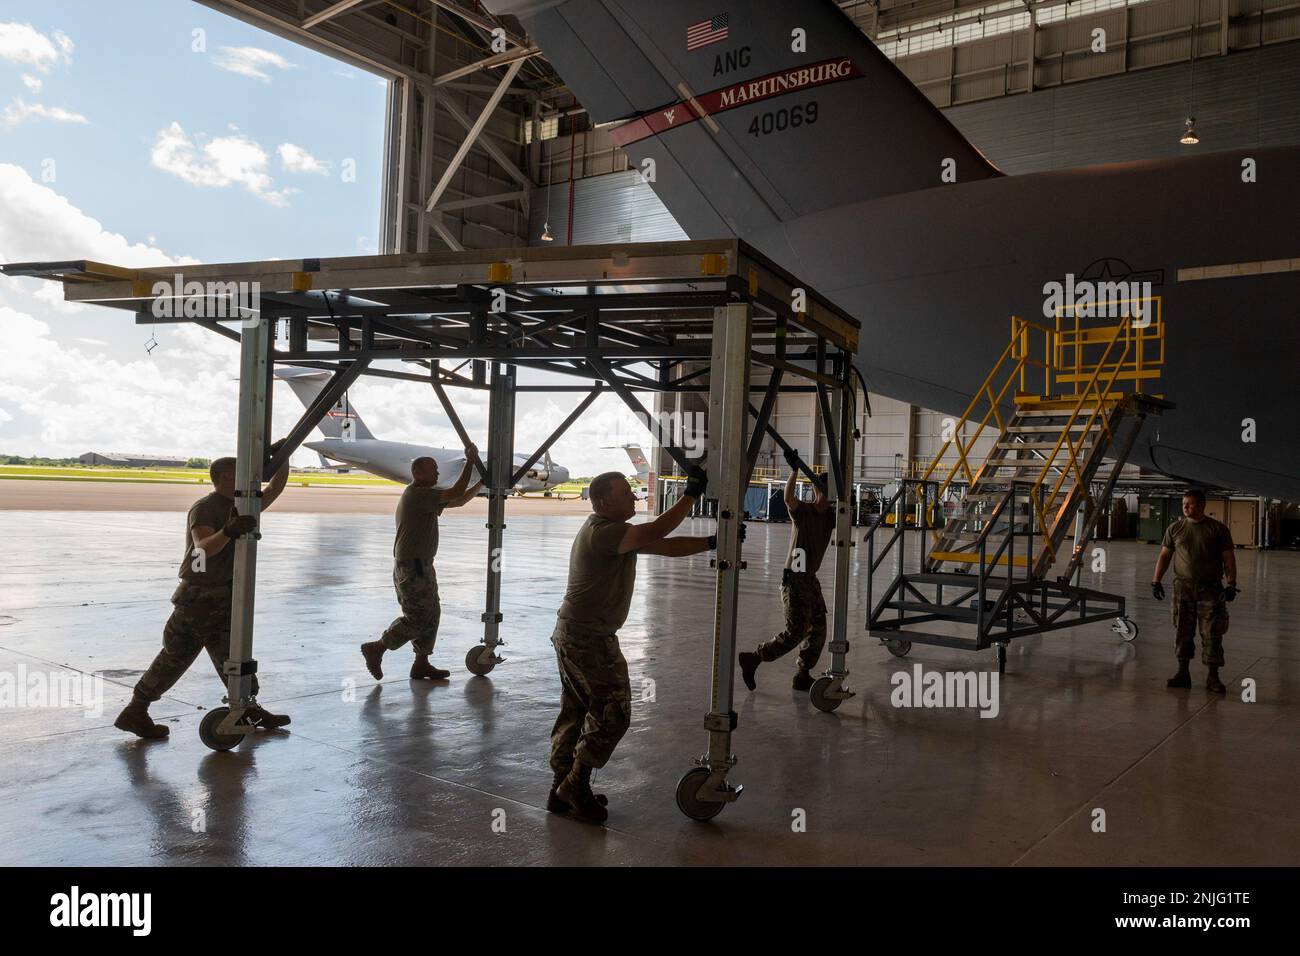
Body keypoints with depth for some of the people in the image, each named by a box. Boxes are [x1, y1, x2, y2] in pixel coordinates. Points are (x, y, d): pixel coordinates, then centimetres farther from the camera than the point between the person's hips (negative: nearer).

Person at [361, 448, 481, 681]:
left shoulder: (425, 496, 15)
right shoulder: (418, 494, -17)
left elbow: (458, 501, 18)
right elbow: (456, 493, -22)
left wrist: (482, 483, 11)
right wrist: (470, 461, -16)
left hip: (421, 566, 11)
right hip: (413, 568, -11)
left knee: (431, 614, 12)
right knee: (418, 618, -5)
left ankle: (422, 665, 17)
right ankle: (376, 648, 7)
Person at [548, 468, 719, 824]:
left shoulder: (613, 532, 12)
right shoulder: (602, 532, -20)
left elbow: (667, 547, 9)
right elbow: (657, 532, -27)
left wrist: (712, 542, 2)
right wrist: (692, 494, -21)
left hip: (573, 635, 11)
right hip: (589, 639, -11)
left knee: (574, 713, 16)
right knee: (613, 714, -3)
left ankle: (563, 790, 26)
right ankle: (576, 785, 9)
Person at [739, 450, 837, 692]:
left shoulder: (831, 515, 7)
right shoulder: (802, 511, -14)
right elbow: (788, 498, -33)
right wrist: (794, 470, -44)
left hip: (811, 580, 8)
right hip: (794, 579, -8)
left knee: (818, 629, 8)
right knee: (795, 632, -8)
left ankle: (803, 676, 18)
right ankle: (752, 658, 5)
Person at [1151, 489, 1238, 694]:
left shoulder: (1218, 529, 1)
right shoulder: (1175, 529, 7)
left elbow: (1229, 558, 0)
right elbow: (1164, 556, 10)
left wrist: (1231, 584, -10)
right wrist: (1156, 581, 3)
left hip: (1210, 588, -2)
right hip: (1183, 587, 2)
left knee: (1212, 633, -1)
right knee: (1182, 631, 5)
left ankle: (1213, 677, 7)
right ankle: (1183, 673, 14)